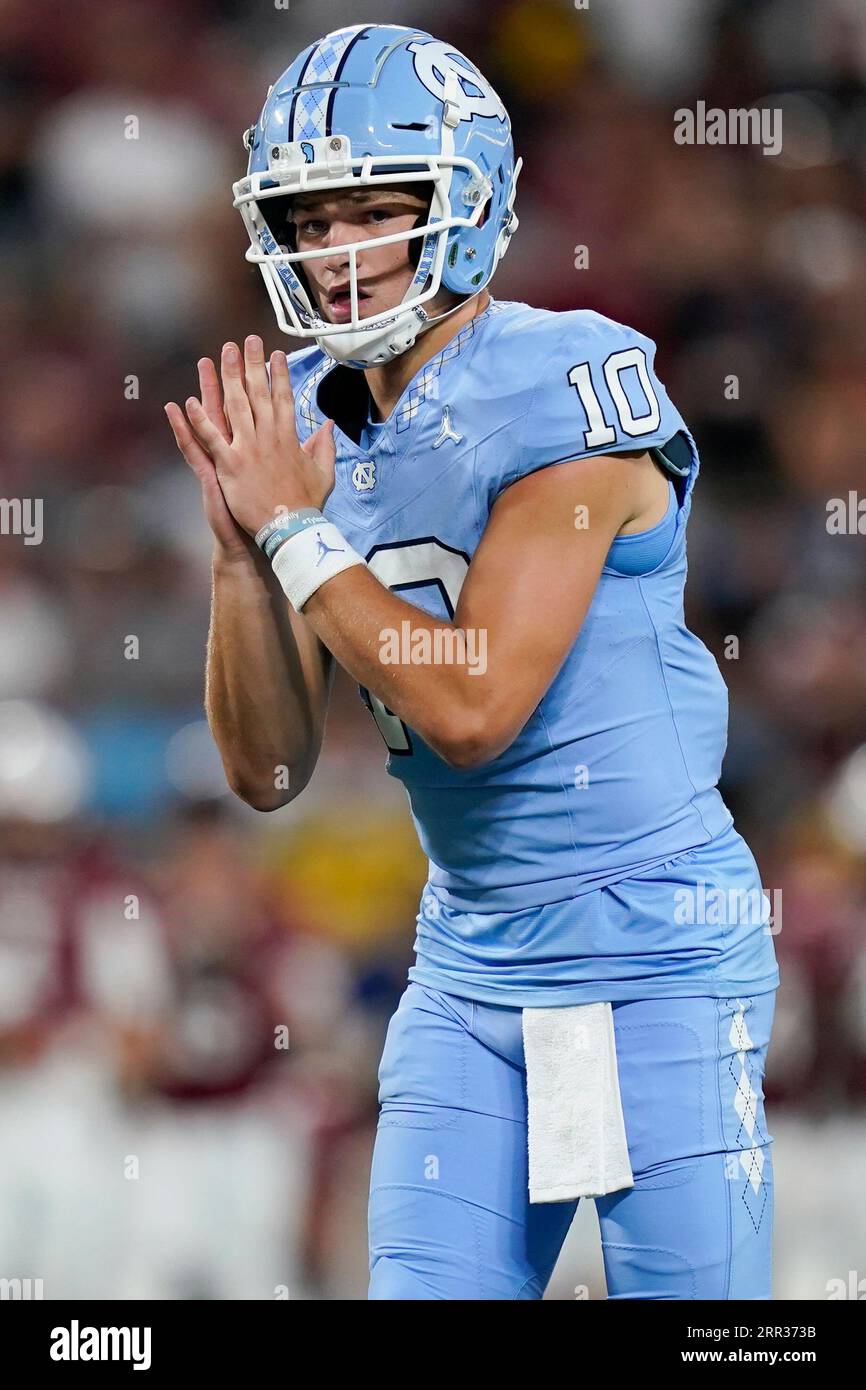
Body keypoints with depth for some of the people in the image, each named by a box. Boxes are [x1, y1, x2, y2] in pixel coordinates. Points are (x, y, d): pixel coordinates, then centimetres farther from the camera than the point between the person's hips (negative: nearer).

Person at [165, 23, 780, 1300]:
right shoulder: (309, 423, 5)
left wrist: (297, 530, -16)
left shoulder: (572, 394, -16)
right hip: (469, 962, 6)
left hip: (655, 955, -6)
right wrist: (239, 549, -9)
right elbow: (268, 774, 3)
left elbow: (470, 708, -22)